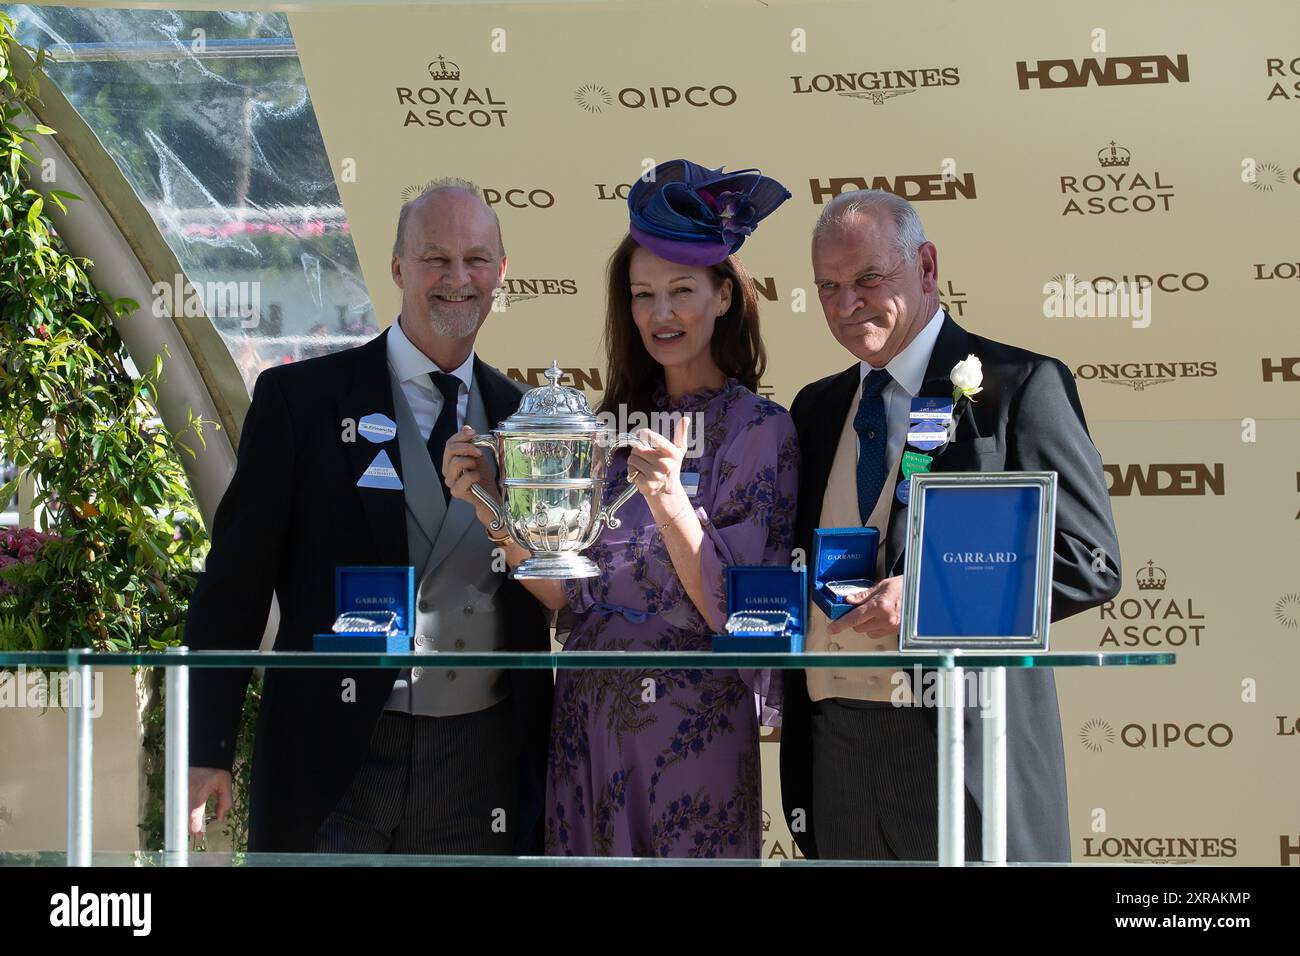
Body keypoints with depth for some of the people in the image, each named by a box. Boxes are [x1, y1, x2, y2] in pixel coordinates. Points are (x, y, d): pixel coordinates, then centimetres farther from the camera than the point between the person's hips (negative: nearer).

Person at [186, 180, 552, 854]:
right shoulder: (300, 398, -2)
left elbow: (537, 602, 13)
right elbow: (234, 583, -4)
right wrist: (204, 752, -9)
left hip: (490, 766, 3)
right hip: (336, 767, -3)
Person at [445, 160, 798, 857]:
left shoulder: (760, 428, -8)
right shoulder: (617, 421, 6)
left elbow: (733, 611, -16)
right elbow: (566, 594, 2)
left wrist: (669, 500, -29)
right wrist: (488, 506, -10)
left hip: (691, 729, -5)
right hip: (586, 717, 5)